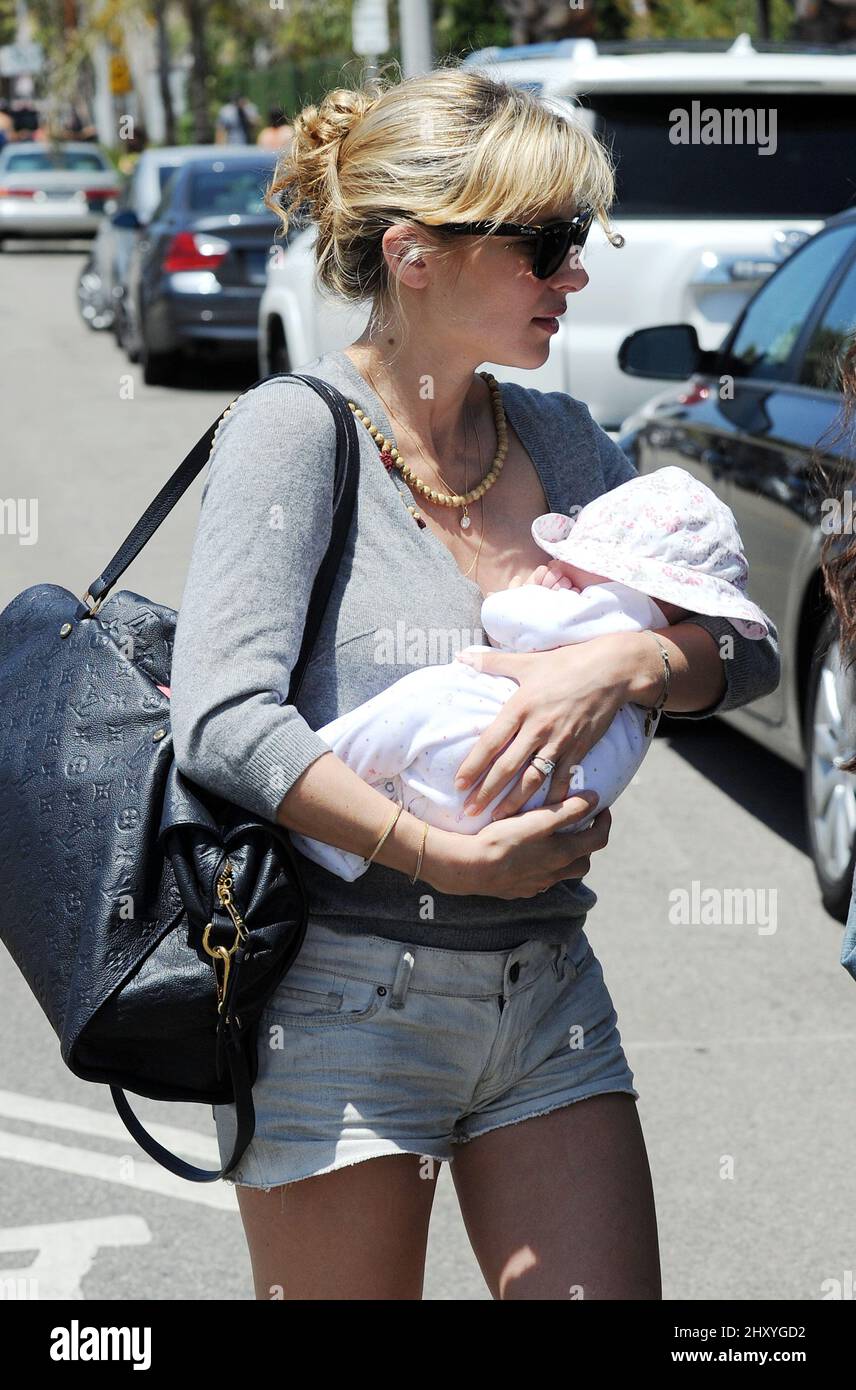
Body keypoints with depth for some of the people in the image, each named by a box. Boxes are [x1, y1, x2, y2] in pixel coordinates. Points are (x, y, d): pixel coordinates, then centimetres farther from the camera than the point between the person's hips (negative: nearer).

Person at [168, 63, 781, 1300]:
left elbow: (748, 651, 6)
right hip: (345, 1007, -5)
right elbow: (223, 724, -20)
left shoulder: (560, 440, 9)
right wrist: (447, 855, -24)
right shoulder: (296, 429, -9)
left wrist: (626, 664, -15)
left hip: (547, 1000, 5)